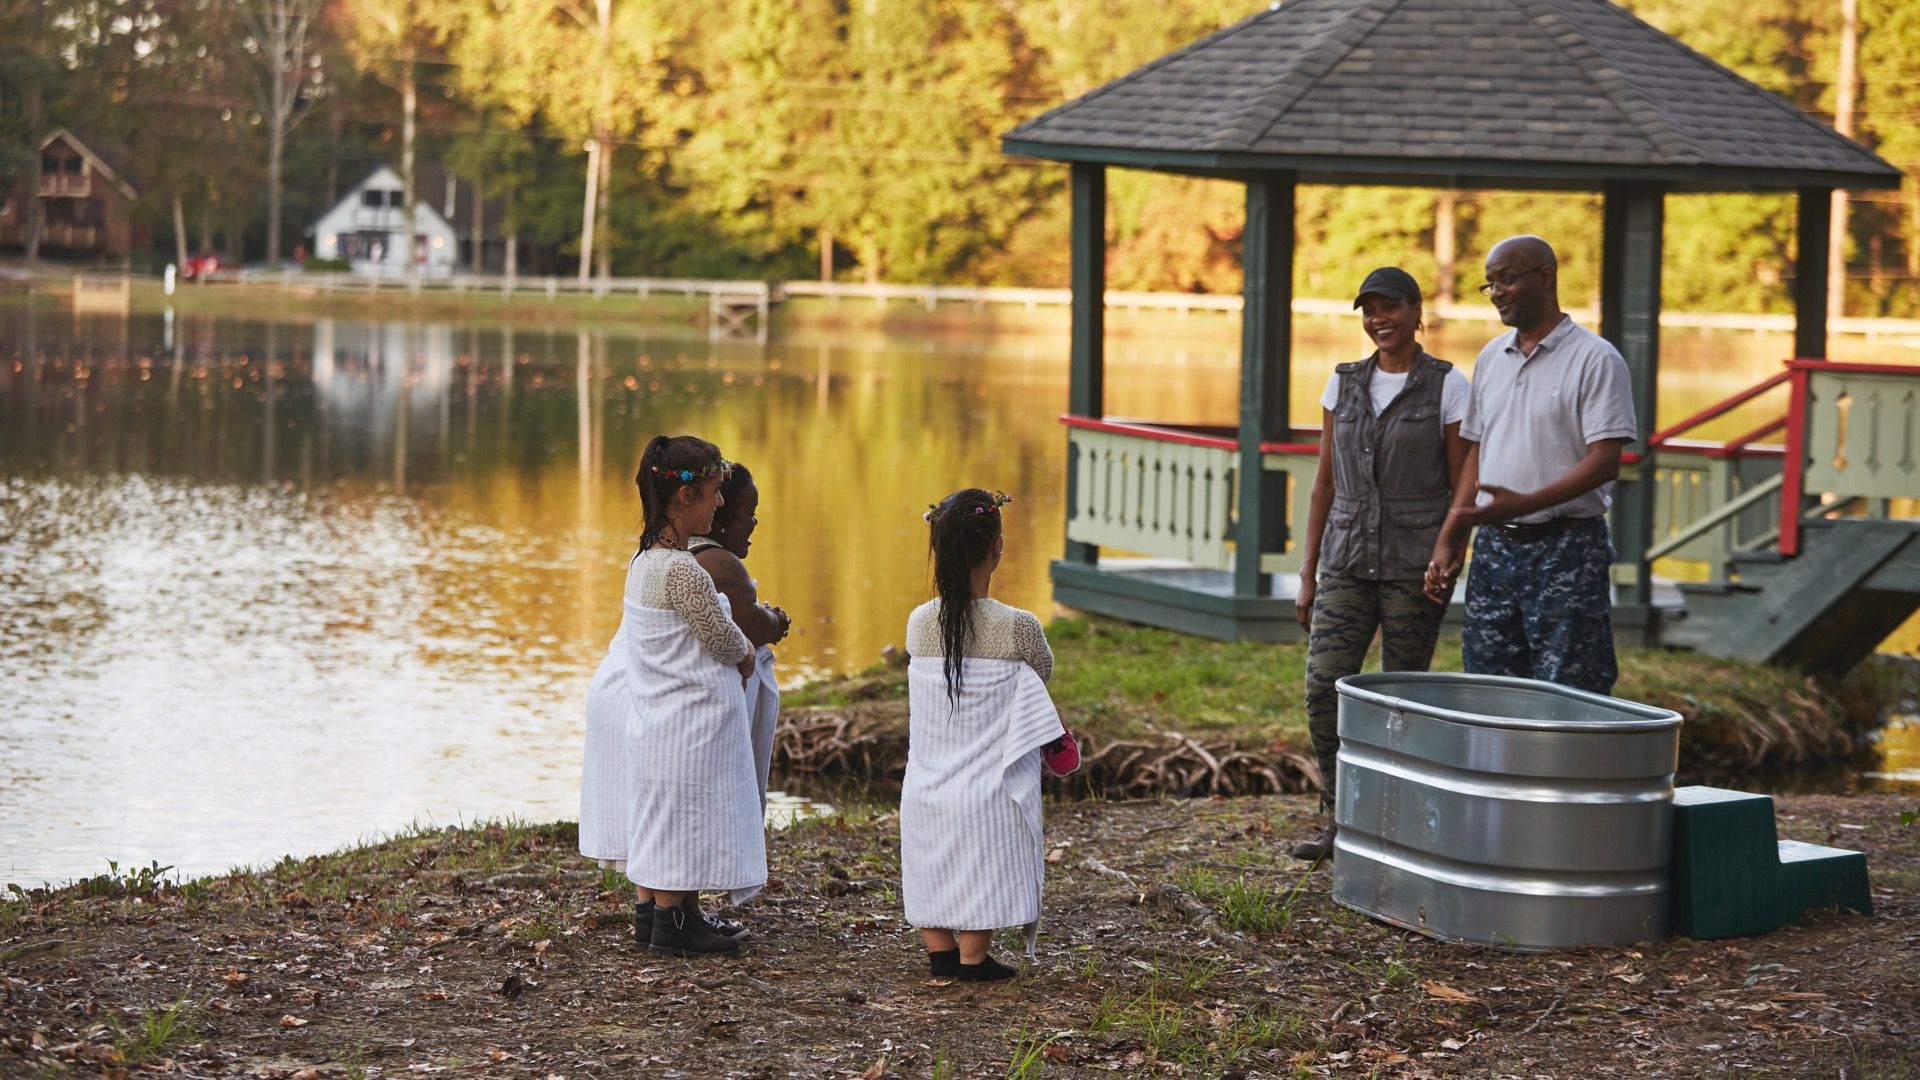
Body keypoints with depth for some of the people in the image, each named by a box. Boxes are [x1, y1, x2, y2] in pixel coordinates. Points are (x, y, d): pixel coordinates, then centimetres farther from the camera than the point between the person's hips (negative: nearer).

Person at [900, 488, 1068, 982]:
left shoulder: (919, 624, -5)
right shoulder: (1019, 628, -15)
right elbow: (1043, 677, 2)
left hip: (927, 787, 4)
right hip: (987, 785, -4)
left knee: (933, 865, 16)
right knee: (982, 867, 8)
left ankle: (939, 951, 22)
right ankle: (973, 958, 12)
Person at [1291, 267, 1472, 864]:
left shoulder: (1449, 386, -2)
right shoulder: (1344, 383, 10)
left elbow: (1462, 489, -2)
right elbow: (1325, 482, 12)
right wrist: (1309, 573, 9)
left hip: (1414, 563, -4)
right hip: (1348, 560, 4)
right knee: (1324, 687, -7)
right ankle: (1339, 821, 5)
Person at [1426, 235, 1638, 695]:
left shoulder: (1595, 359, -8)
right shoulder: (1491, 358, 14)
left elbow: (1605, 462, -15)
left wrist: (1526, 503, -25)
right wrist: (1448, 540, 11)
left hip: (1566, 552, -6)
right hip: (1494, 548, 7)